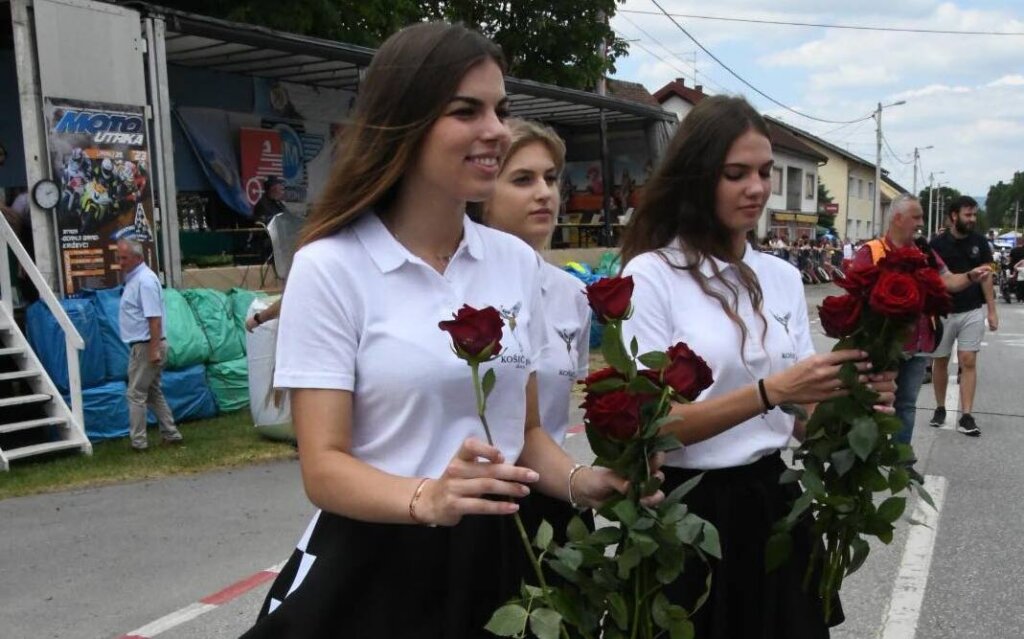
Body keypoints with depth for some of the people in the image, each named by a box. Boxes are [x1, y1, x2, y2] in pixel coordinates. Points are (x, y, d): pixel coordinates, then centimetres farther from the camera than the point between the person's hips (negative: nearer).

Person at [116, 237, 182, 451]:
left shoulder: (144, 280, -18)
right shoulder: (134, 278, 14)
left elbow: (154, 318, -24)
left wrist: (154, 349, -27)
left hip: (145, 346, -10)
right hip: (143, 346, 10)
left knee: (136, 394, -3)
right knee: (153, 393, 15)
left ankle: (138, 442, 3)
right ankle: (171, 434, 19)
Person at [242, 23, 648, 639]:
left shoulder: (518, 261, 1)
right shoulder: (330, 267, -13)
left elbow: (525, 428, 8)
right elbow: (324, 467, -16)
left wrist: (581, 481, -11)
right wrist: (427, 499, -34)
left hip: (493, 561, 5)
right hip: (373, 570, -4)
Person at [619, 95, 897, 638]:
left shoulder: (783, 278, 6)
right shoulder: (650, 274, -11)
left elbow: (802, 420, 7)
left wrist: (850, 402, -14)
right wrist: (769, 391, -26)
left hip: (770, 502, 5)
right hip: (686, 511, -5)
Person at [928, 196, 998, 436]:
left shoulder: (980, 242, 2)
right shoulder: (937, 244, -5)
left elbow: (986, 277, 5)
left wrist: (992, 311, 0)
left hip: (972, 312, 1)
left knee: (968, 362, -2)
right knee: (940, 362, 8)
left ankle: (966, 416, 0)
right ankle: (940, 408, 24)